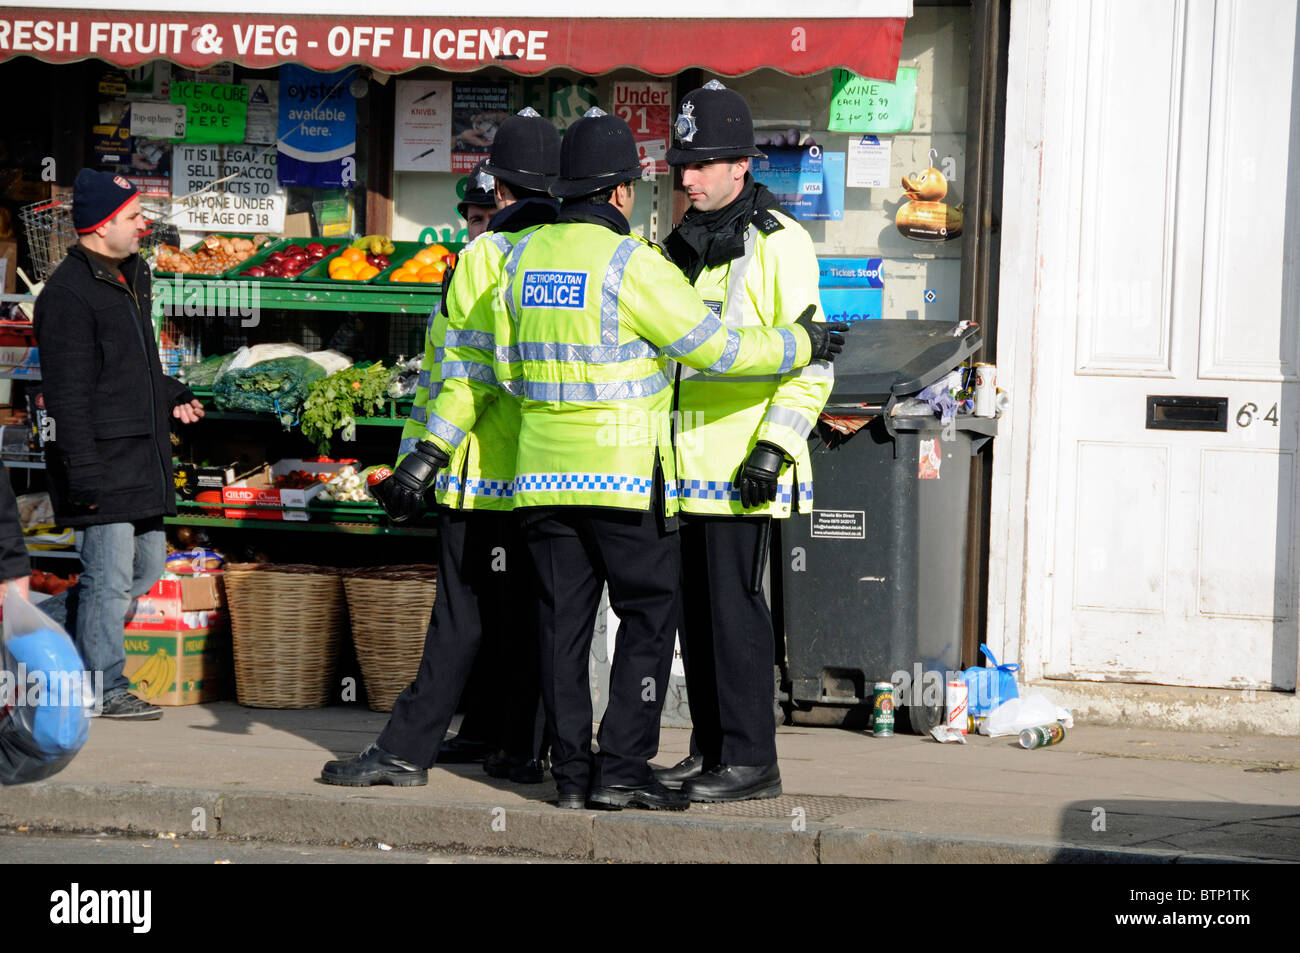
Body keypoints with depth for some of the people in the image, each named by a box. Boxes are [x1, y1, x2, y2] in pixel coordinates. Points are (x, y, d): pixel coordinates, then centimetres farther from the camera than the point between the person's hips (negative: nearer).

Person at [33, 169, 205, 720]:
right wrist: (84, 473, -21)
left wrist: (172, 398, 12)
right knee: (110, 576, -4)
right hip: (103, 461, -9)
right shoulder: (69, 293, -14)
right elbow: (67, 395, -17)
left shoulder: (132, 276, 15)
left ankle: (72, 640, 29)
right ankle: (104, 687, 5)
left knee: (146, 566, 15)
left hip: (143, 457, 9)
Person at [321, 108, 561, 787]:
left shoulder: (487, 255, -9)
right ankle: (524, 750, 12)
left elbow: (468, 370, -16)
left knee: (463, 617, -5)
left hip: (489, 470, -6)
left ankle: (405, 750, -3)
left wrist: (426, 455, -15)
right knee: (534, 616, 10)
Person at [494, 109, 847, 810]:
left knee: (563, 620, 8)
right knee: (649, 614, 3)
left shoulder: (524, 256, 7)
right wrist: (803, 344, 0)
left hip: (544, 469, 6)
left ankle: (571, 771, 8)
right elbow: (717, 349, -12)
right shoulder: (629, 264, -12)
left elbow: (508, 368, 13)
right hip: (624, 472, -6)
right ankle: (622, 769, -2)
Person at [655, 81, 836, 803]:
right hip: (687, 463, 8)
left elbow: (810, 360, -12)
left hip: (743, 467, -8)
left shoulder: (777, 244, -8)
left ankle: (750, 759, -3)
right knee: (695, 607, 10)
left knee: (734, 606, -8)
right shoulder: (683, 244, 17)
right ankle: (710, 750, 18)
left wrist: (774, 446, -18)